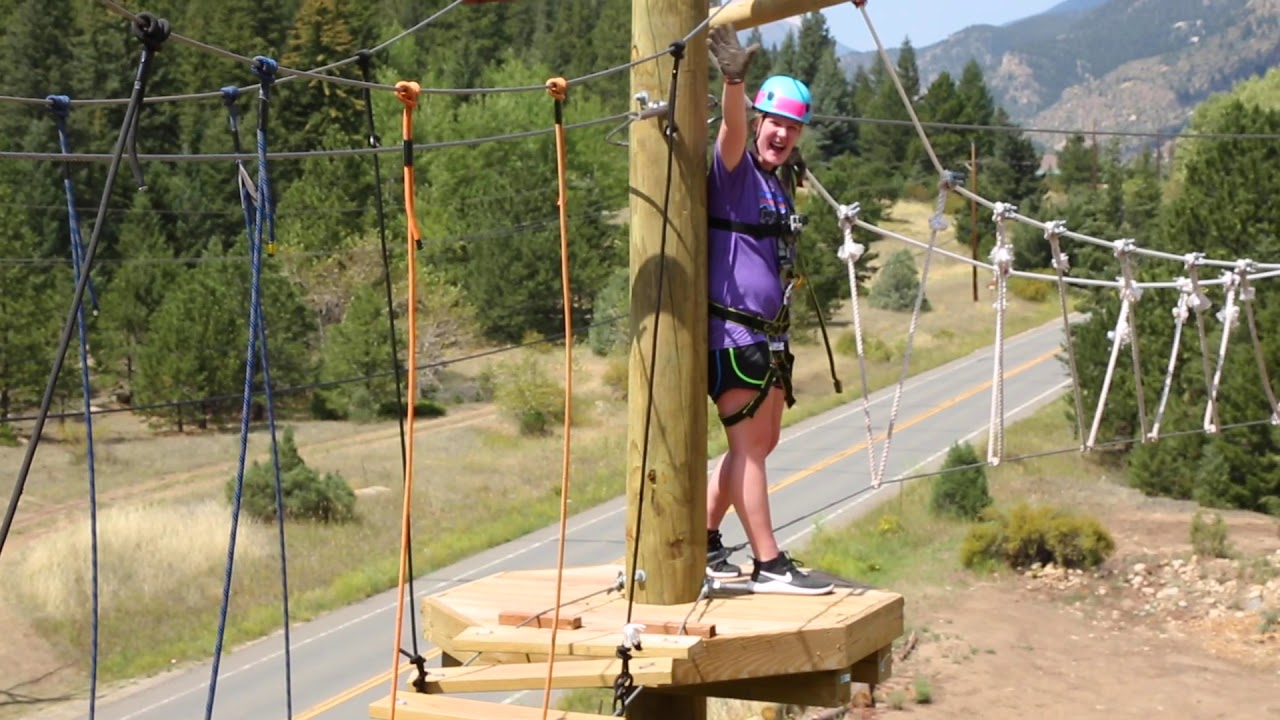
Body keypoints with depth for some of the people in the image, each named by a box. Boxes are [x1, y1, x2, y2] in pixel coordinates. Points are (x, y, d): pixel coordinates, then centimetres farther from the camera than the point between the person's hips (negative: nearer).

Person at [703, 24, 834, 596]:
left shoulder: (777, 186, 18)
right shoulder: (734, 170, -8)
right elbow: (732, 126, -29)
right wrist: (734, 80, -49)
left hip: (766, 335, 9)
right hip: (730, 332, -9)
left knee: (761, 442, 15)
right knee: (748, 445, -7)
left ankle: (703, 541, 24)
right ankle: (769, 565, -6)